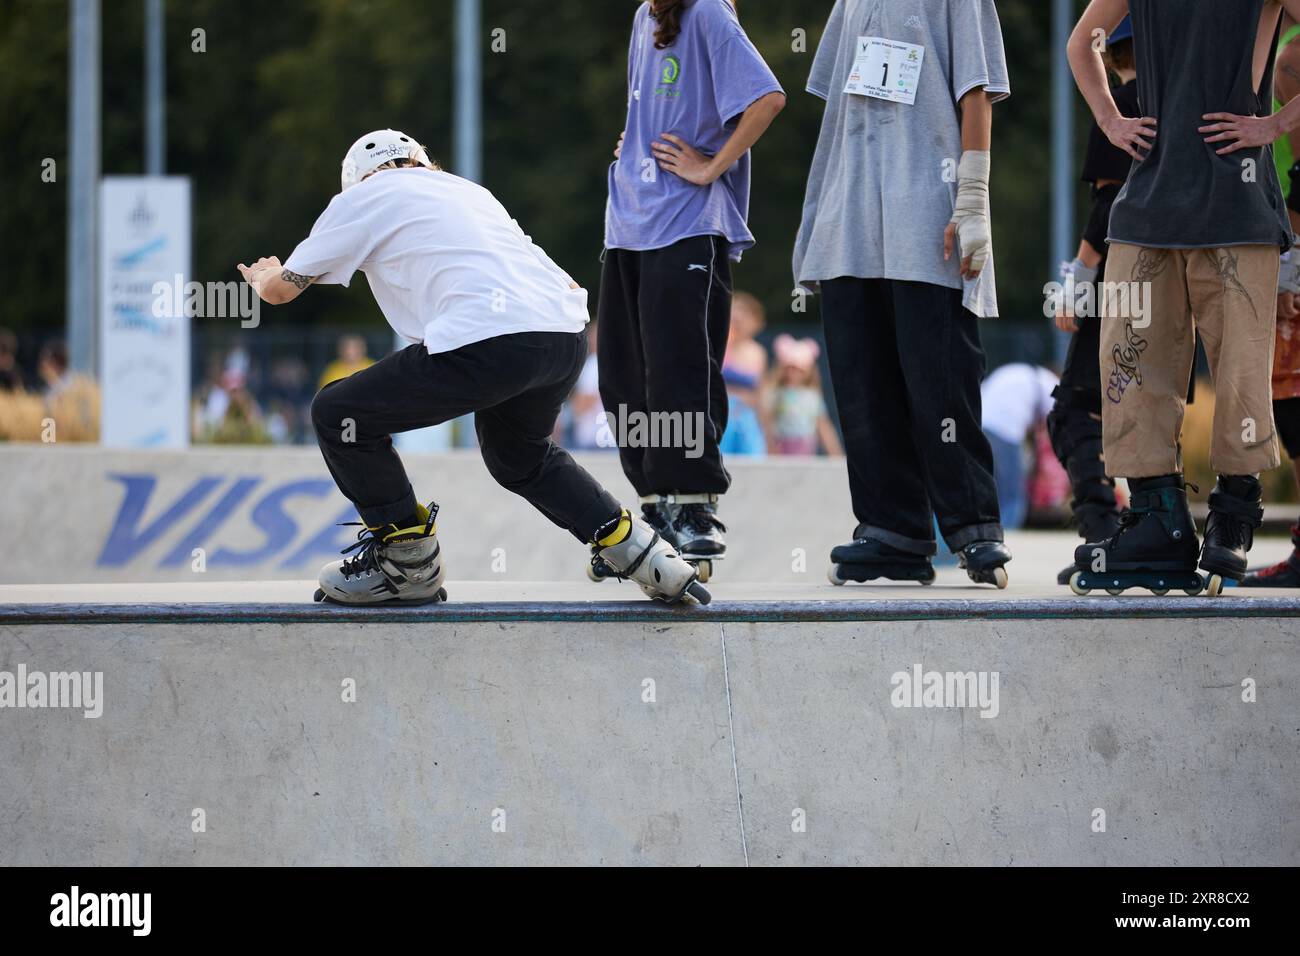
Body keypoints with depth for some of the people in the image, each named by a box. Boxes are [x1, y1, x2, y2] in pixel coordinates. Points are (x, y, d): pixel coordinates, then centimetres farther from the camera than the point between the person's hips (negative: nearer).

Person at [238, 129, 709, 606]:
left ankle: (408, 565, 15)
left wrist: (263, 276, 48)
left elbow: (279, 289, 24)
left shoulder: (363, 197, 17)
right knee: (519, 455, 35)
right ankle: (640, 552, 25)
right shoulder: (469, 191, 34)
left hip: (487, 343, -7)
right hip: (568, 337, 7)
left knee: (338, 414, 9)